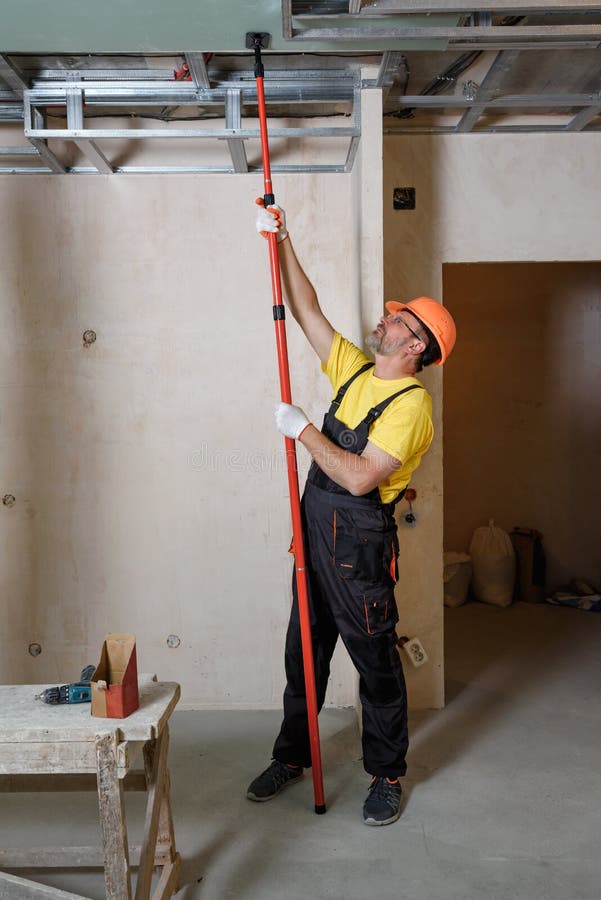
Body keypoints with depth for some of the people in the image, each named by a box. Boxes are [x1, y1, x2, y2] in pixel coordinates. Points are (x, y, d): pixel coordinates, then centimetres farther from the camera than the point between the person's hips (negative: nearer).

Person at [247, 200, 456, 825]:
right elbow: (306, 310, 9)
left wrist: (303, 430, -18)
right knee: (304, 651, 18)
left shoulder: (411, 403, -17)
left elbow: (360, 477, -26)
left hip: (359, 545, -8)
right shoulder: (355, 370, 7)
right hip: (316, 532, 8)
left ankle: (385, 775, 27)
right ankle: (292, 756, 36)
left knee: (375, 661, 8)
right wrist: (282, 241, 5)